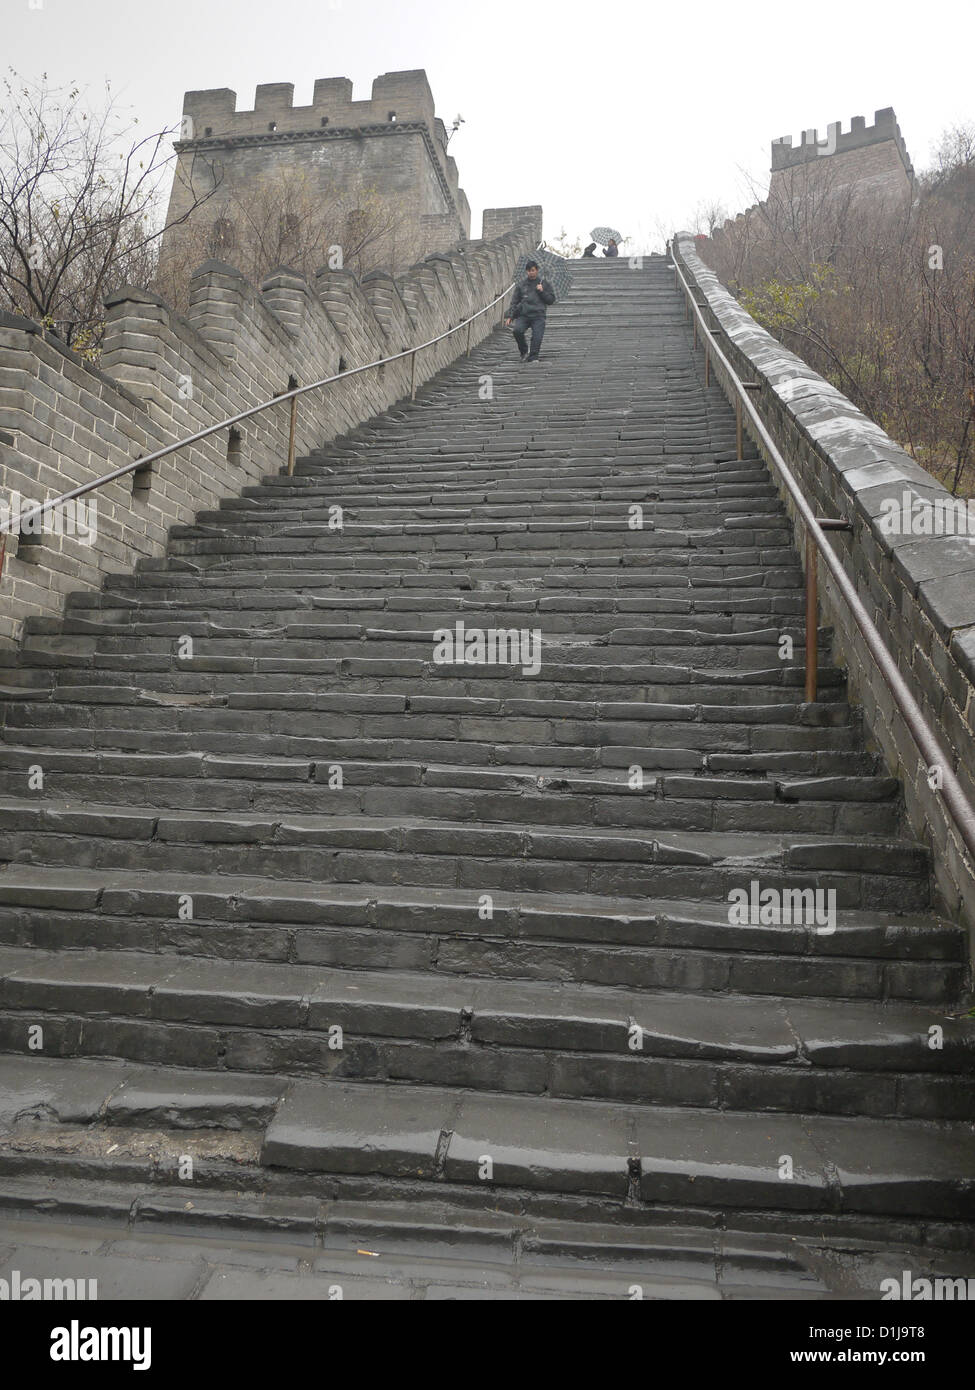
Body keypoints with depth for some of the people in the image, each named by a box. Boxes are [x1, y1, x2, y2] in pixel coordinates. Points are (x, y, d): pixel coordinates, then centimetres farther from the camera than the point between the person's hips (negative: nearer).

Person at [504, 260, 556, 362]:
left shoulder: (544, 283, 12)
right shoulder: (521, 284, 13)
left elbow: (551, 300, 11)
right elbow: (514, 302, 13)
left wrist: (542, 292, -4)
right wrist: (510, 316, 4)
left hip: (538, 316, -1)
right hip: (523, 315, 1)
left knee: (537, 337, -19)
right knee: (517, 330, -24)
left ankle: (533, 357, -6)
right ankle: (524, 352, -5)